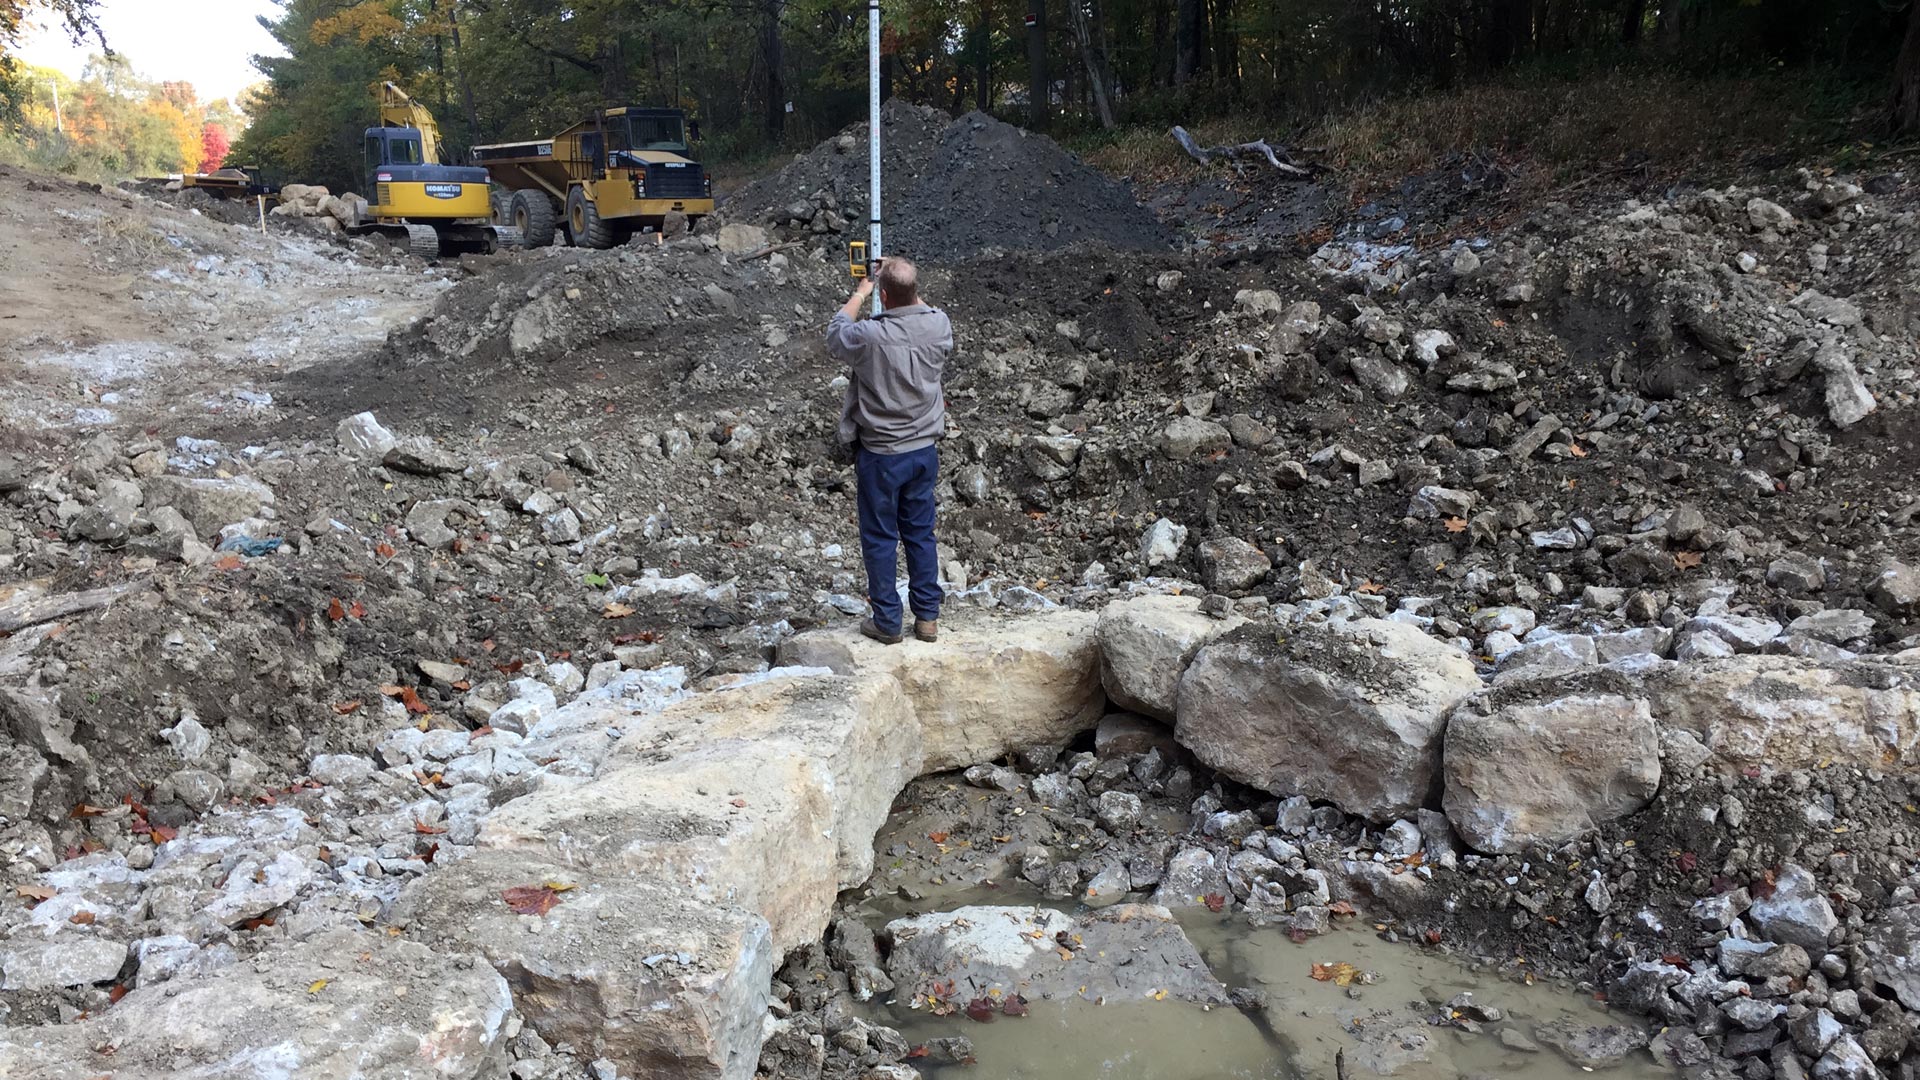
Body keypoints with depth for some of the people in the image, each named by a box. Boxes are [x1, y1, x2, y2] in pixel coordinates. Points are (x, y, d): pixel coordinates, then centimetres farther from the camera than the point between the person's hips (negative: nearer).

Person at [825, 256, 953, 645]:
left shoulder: (869, 335, -24)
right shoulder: (939, 324, -10)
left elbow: (835, 334, 1)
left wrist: (861, 291, 11)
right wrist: (905, 285, 19)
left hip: (880, 454, -4)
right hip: (925, 449, 4)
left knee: (880, 538, 9)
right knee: (921, 533, 16)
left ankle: (887, 622, 17)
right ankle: (927, 616, 23)